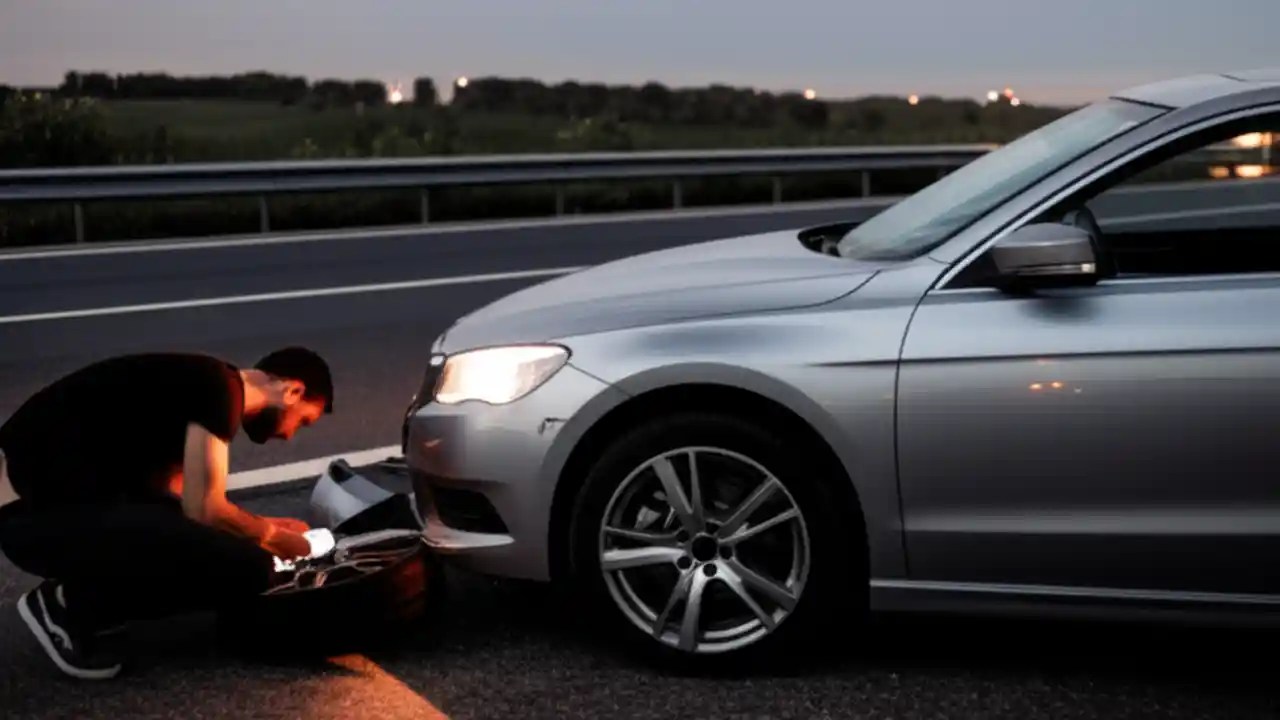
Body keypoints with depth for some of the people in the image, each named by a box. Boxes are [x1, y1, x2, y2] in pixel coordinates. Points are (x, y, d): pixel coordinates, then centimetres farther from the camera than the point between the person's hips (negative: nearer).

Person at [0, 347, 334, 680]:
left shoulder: (199, 382, 15)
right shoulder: (218, 387, -13)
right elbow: (205, 511, -17)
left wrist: (261, 528, 22)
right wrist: (270, 536, 2)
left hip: (66, 495, 10)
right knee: (248, 567, -17)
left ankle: (79, 596, 11)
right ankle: (74, 605, -1)